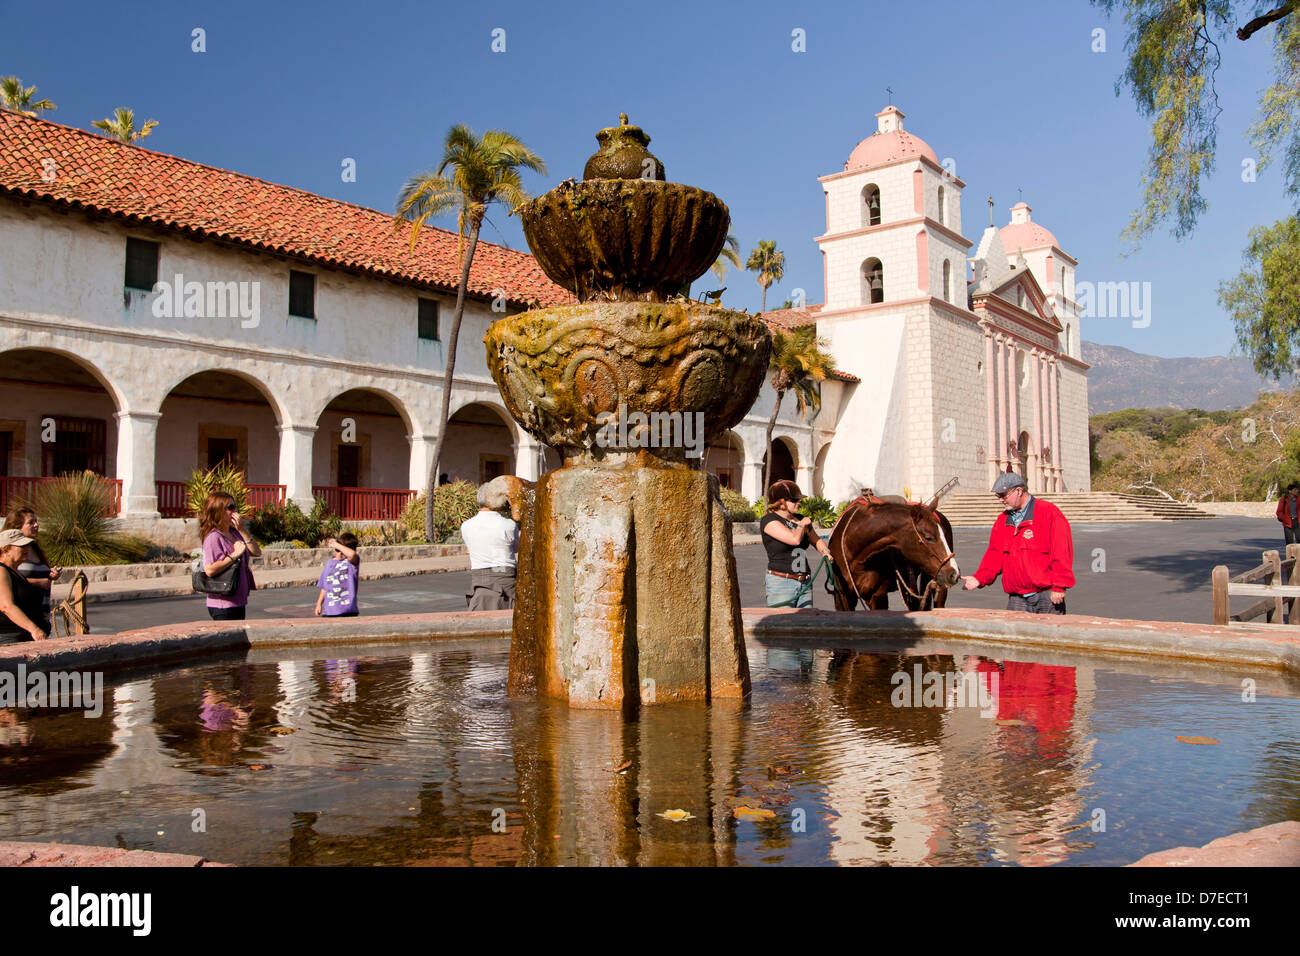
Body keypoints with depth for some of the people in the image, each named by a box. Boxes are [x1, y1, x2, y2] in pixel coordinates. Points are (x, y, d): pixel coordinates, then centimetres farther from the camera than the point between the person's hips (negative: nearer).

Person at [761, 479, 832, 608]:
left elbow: (815, 539, 27)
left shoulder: (799, 519, 13)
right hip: (781, 582, -7)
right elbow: (795, 539, -22)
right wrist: (802, 525, -2)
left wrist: (825, 550, 5)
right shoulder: (769, 520, -10)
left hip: (805, 584, 7)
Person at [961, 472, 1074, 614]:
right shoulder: (1002, 520, 15)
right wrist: (979, 578, -1)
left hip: (1046, 596, -5)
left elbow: (1061, 553, -10)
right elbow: (995, 554, 15)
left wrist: (1059, 586, -14)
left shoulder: (1049, 512, -5)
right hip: (1016, 599, 5)